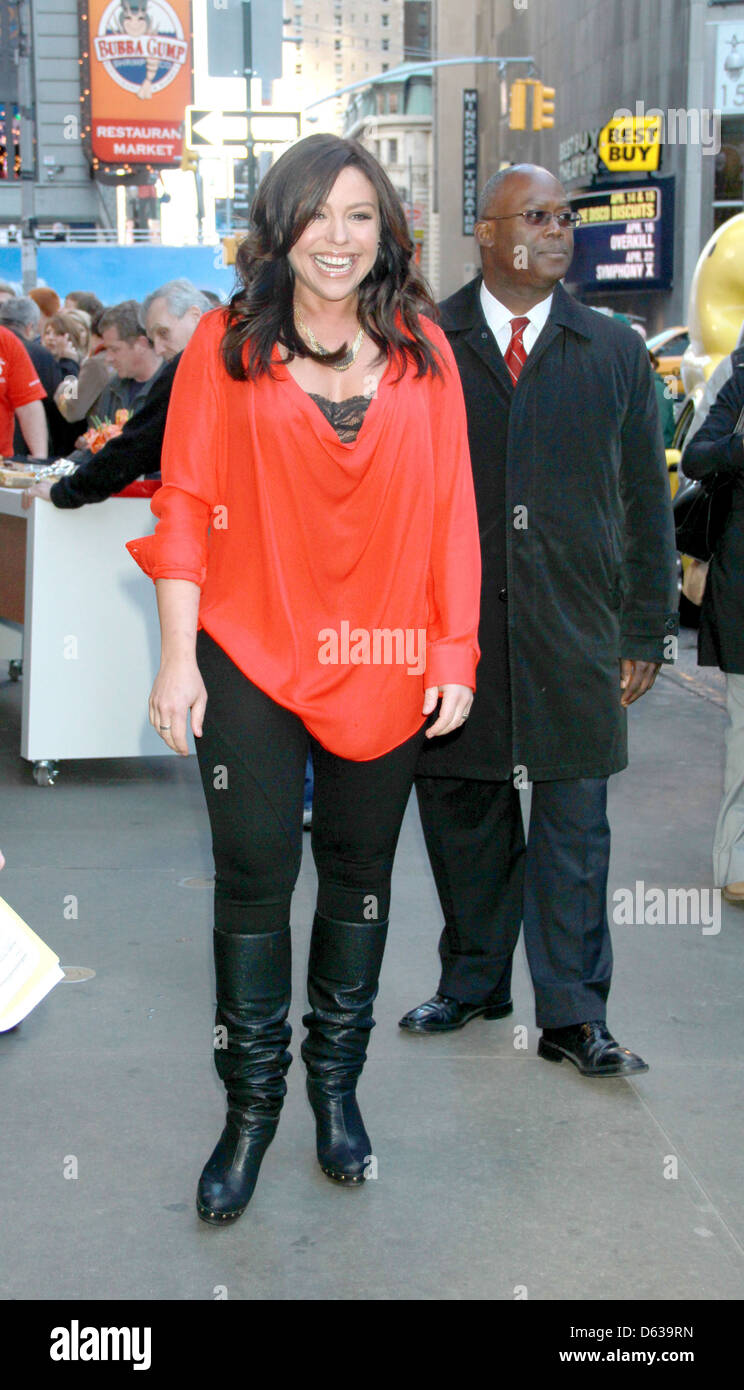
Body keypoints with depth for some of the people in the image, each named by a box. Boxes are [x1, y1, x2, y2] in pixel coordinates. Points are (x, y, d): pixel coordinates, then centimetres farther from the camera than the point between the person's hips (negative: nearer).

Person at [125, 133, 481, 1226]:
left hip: (386, 660, 2)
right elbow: (186, 502, -1)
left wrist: (456, 648, 0)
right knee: (254, 874, 2)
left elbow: (452, 509, 5)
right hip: (252, 654, -2)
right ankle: (252, 1103, 19)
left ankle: (336, 1080, 29)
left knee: (360, 869, 11)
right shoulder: (226, 344, 0)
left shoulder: (423, 350, 5)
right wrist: (179, 656, -6)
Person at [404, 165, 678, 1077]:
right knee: (463, 815, 10)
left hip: (573, 635, 0)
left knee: (573, 828, 3)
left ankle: (573, 1016, 14)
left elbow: (647, 502, 9)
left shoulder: (616, 353, 9)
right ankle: (473, 984, 29)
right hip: (451, 624, 0)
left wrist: (646, 631, 5)